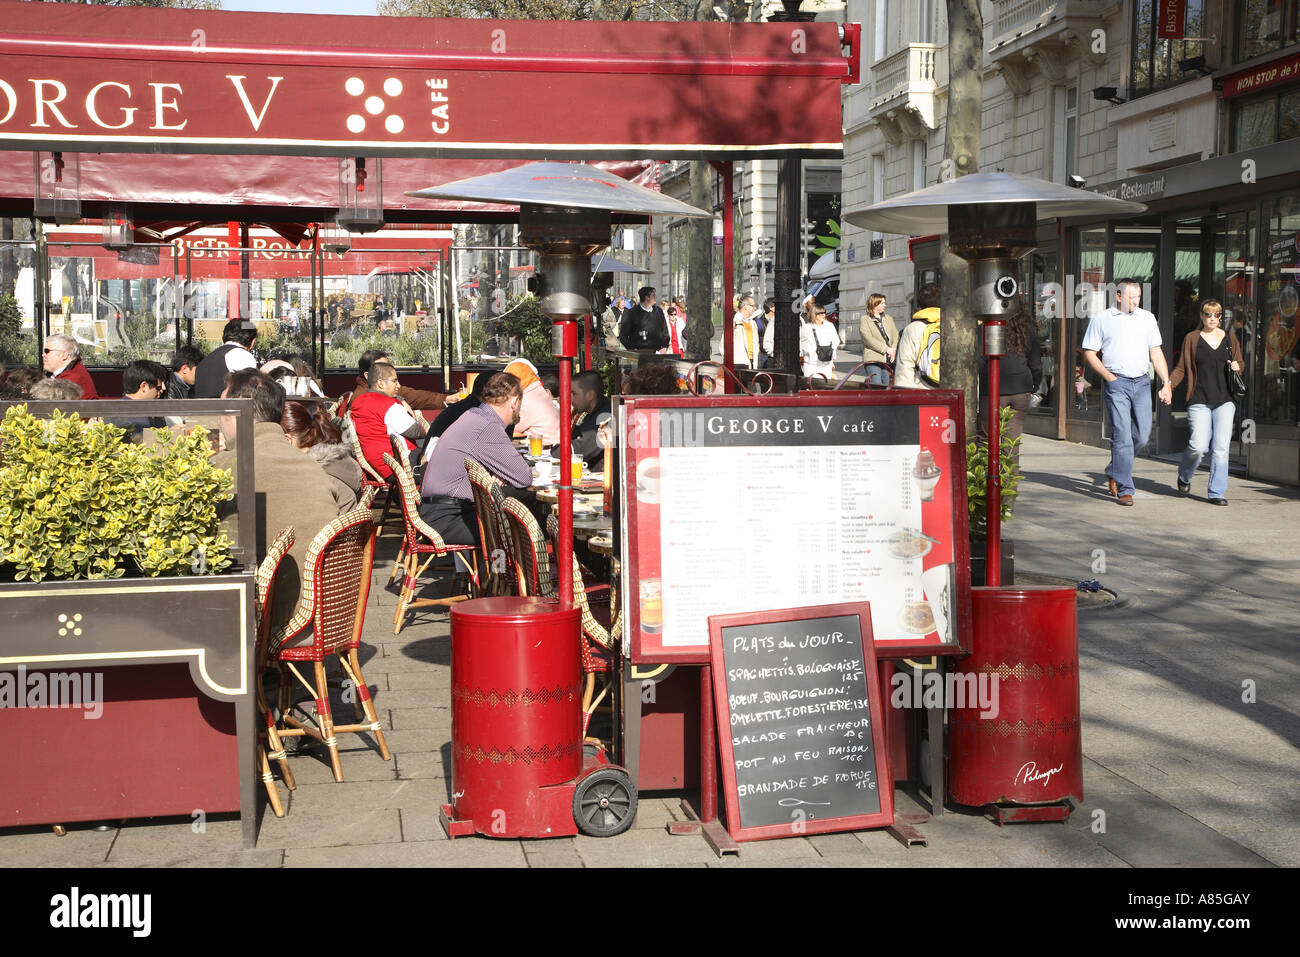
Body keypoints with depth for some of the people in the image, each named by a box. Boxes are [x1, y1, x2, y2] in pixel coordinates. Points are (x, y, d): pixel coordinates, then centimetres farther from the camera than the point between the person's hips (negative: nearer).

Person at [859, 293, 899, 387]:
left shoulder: (889, 319, 19)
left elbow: (895, 335, 12)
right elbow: (868, 338, -9)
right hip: (873, 359, -5)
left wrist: (894, 350, -8)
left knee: (887, 385, 2)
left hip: (888, 359, 5)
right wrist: (886, 349, -13)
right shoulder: (865, 320, 3)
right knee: (876, 387, -13)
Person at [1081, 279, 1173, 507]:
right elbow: (1089, 353, 3)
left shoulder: (1147, 318, 13)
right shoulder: (1101, 320, 3)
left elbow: (1156, 353, 14)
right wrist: (1108, 376, -8)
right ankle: (1124, 490, -5)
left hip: (1142, 383, 4)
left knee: (1142, 436, 2)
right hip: (1117, 383, -4)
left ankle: (1114, 472, 26)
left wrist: (1166, 383, 6)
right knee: (1122, 435, -10)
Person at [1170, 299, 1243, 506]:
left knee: (1221, 448, -6)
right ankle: (1184, 477, 18)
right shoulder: (1192, 338, 6)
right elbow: (1181, 368, 7)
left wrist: (1238, 366, -2)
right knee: (1199, 446, -13)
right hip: (1199, 401, -2)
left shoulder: (1229, 338, 12)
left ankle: (1217, 493, 2)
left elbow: (1240, 362, 22)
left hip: (1225, 400, 2)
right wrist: (1169, 384, -10)